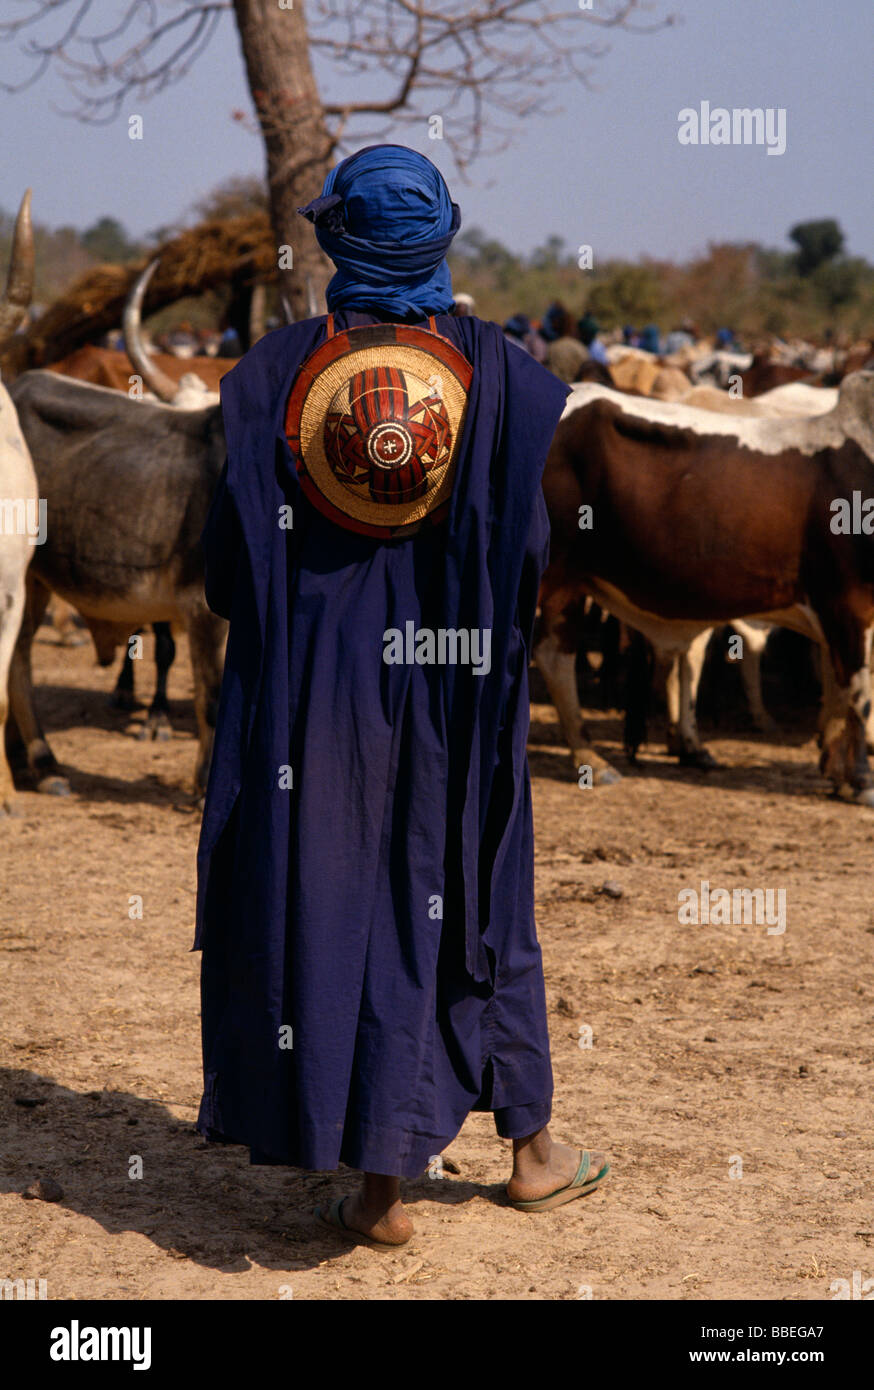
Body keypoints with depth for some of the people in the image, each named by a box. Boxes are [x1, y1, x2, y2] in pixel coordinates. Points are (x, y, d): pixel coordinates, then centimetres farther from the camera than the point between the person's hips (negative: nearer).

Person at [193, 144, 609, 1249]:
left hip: (317, 689, -1)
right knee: (472, 902, 15)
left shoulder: (272, 371, -5)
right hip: (456, 691, 1)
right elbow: (528, 546, -6)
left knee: (331, 907, 7)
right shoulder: (492, 368, -5)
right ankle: (533, 1150, 26)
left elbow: (226, 553, -4)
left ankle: (379, 1190, 9)